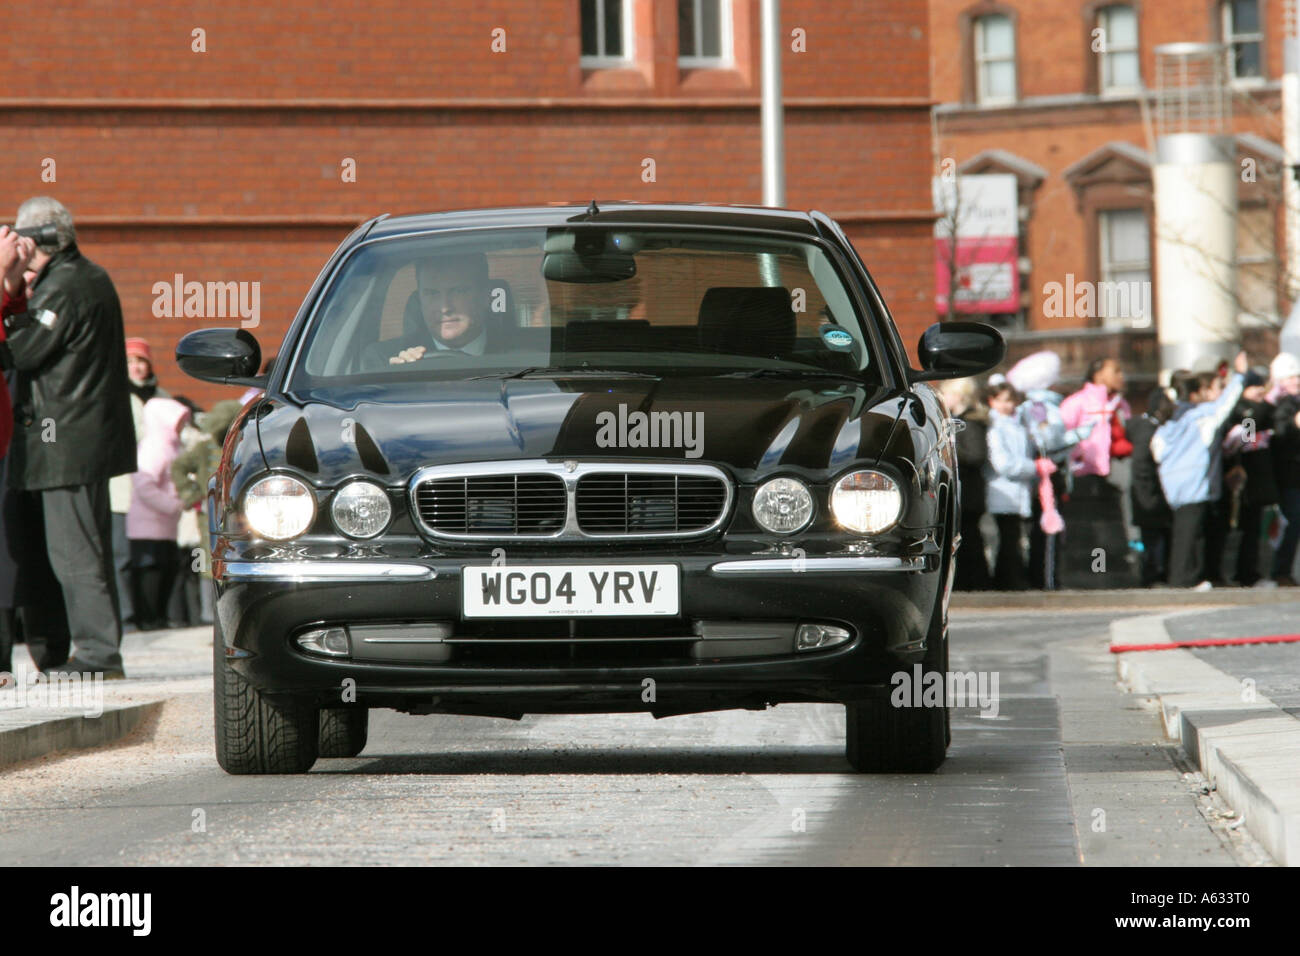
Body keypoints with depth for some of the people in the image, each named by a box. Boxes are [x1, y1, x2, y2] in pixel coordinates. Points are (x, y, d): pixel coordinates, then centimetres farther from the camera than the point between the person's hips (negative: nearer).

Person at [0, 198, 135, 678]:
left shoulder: (61, 288, -15)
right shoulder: (92, 278, 16)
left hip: (66, 439, -10)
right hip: (95, 436, 10)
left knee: (73, 550, -7)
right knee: (87, 548, 13)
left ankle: (97, 648, -8)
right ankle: (100, 650, 16)